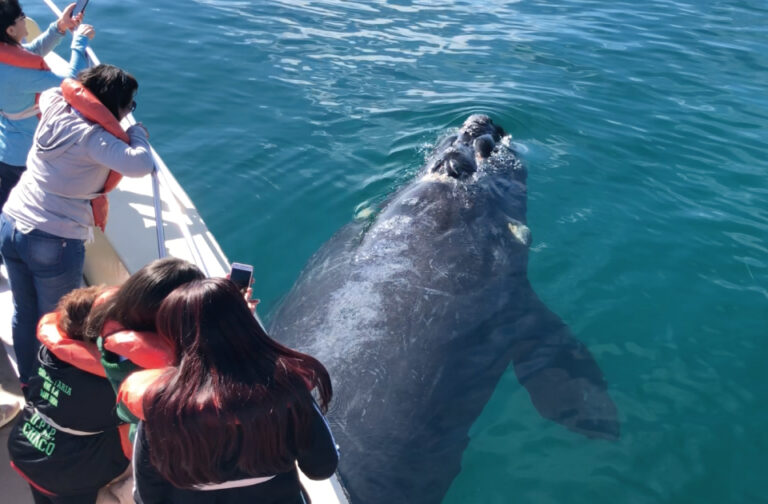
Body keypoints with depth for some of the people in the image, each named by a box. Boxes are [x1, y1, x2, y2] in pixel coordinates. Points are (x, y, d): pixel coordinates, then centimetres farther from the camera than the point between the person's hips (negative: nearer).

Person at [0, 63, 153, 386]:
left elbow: (63, 85, 25)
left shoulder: (54, 105, 1)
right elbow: (140, 165, -35)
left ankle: (27, 380, 46)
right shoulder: (93, 137, -21)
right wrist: (137, 132, -16)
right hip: (55, 243, -8)